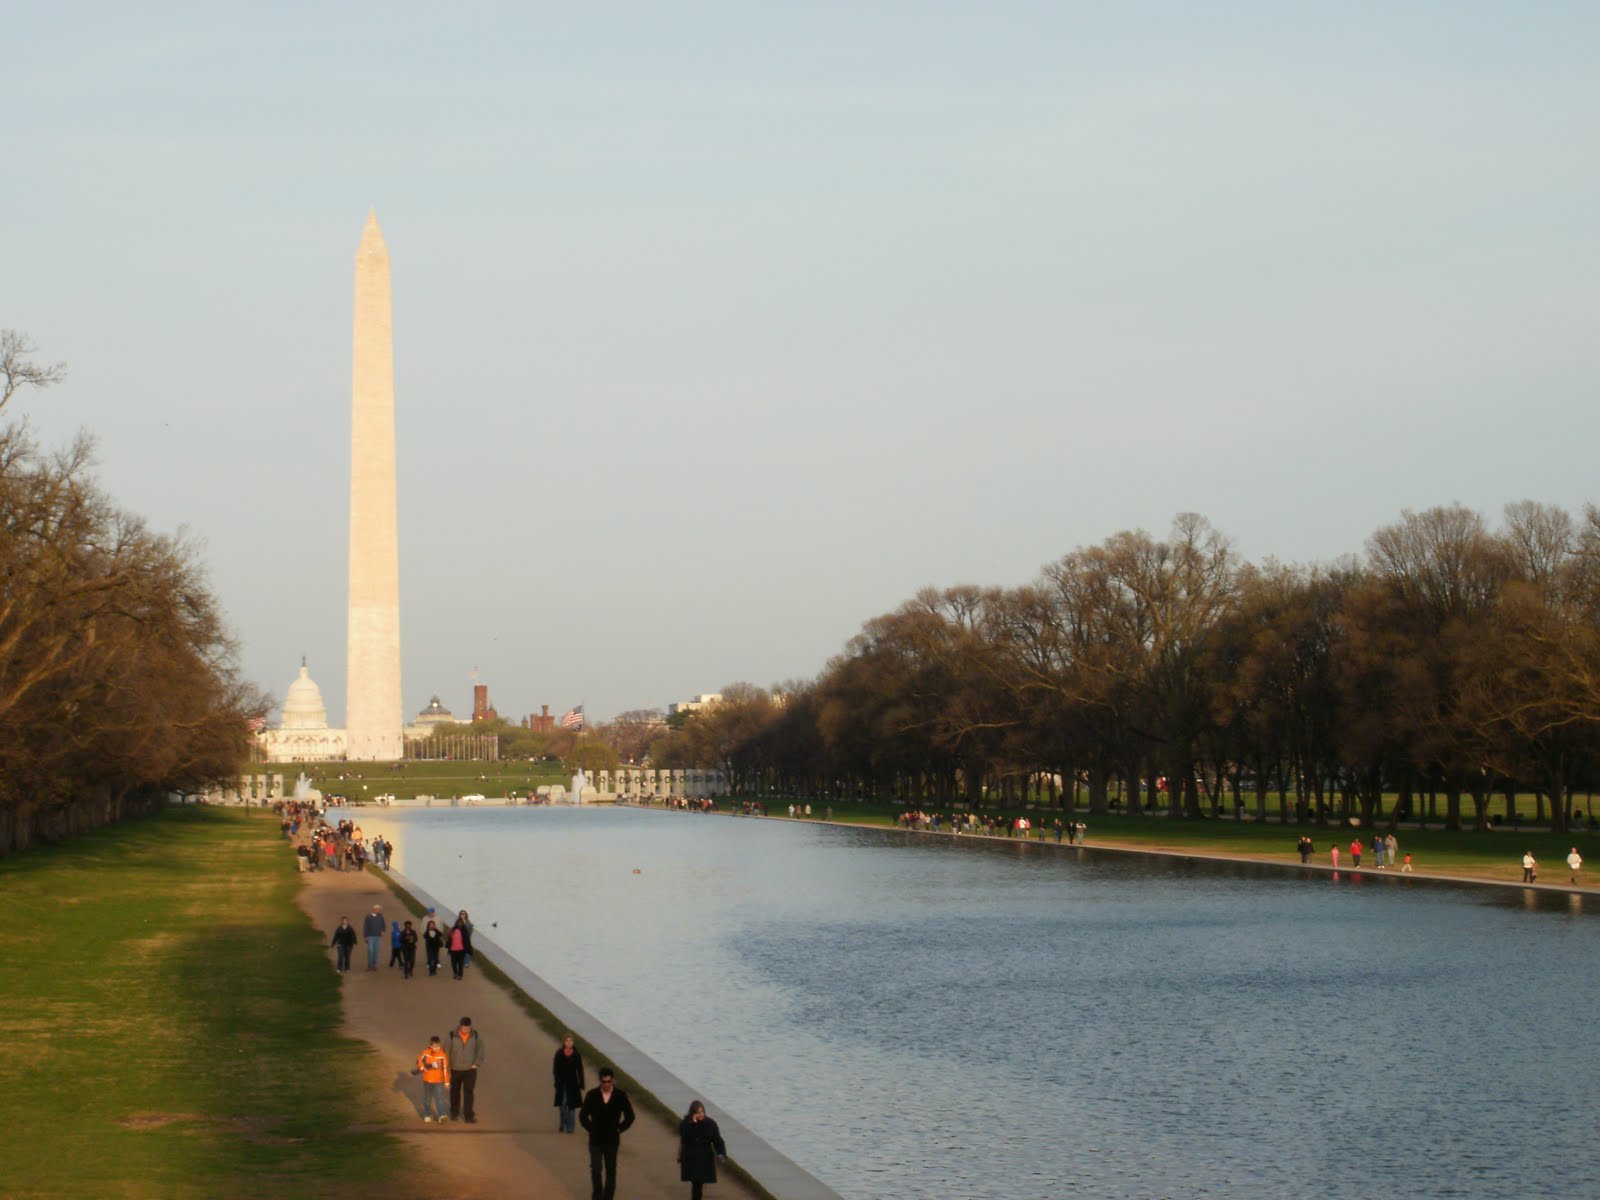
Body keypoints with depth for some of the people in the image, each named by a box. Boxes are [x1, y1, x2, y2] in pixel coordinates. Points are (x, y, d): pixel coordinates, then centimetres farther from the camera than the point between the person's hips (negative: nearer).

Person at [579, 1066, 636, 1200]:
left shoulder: (620, 1095, -5)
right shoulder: (592, 1096, -5)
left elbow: (629, 1116, 4)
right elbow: (583, 1116, 5)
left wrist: (619, 1129, 0)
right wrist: (592, 1129, 0)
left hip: (612, 1140, 1)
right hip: (595, 1140, 0)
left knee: (611, 1171, 5)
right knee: (595, 1169, -6)